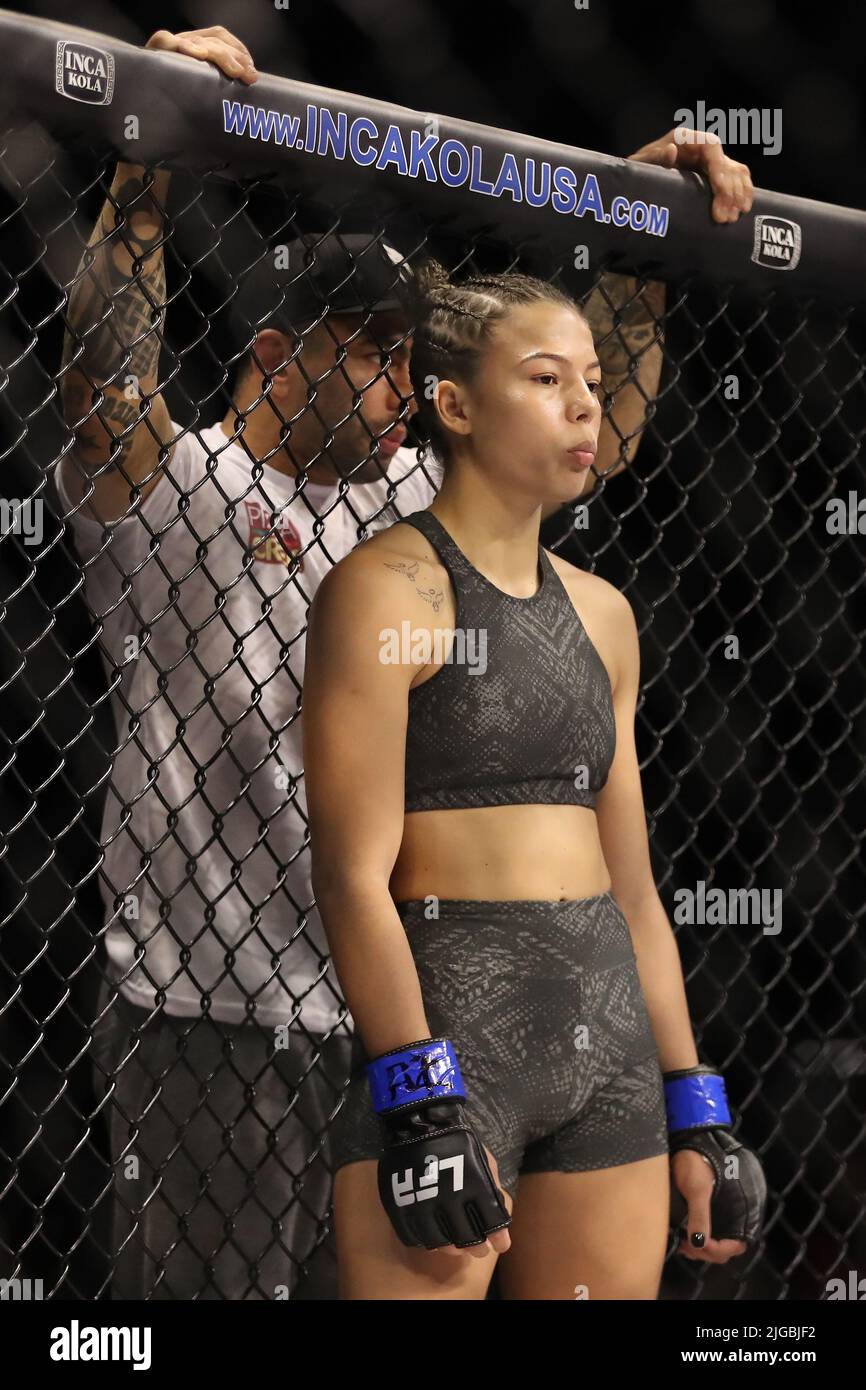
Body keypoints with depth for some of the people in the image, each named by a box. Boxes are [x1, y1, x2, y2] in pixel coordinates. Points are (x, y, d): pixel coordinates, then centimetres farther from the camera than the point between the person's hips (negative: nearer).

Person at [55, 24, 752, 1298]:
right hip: (215, 1018, -6)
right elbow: (103, 370, -23)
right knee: (213, 1286, -5)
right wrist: (149, 162, -30)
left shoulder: (410, 500, 16)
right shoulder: (171, 487, -4)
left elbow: (595, 438, 22)